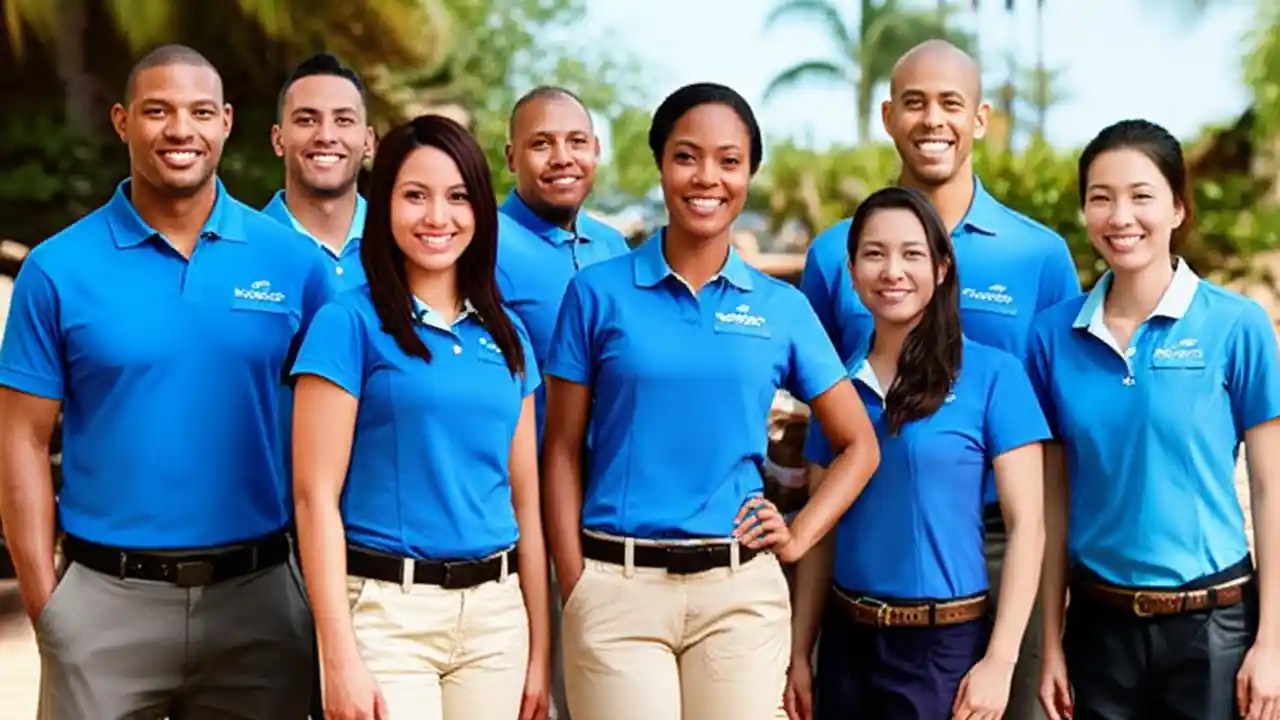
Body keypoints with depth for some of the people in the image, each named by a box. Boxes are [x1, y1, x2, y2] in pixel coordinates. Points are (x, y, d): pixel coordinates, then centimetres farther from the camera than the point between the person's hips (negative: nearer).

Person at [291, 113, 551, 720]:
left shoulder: (507, 335, 10)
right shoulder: (350, 323, -5)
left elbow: (525, 498, 12)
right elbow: (315, 494, -9)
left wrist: (539, 650, 10)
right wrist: (340, 658, -14)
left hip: (496, 616, 5)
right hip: (386, 611, -5)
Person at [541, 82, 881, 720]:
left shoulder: (782, 307, 6)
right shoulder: (598, 291, 2)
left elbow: (859, 445, 14)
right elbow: (562, 452, 3)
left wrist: (798, 538, 2)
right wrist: (574, 588, -4)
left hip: (741, 593, 2)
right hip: (617, 589, -1)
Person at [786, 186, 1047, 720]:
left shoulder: (993, 373, -7)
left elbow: (1026, 523, -8)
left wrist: (999, 661, -14)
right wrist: (799, 655, 7)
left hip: (945, 642, -4)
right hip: (845, 639, 4)